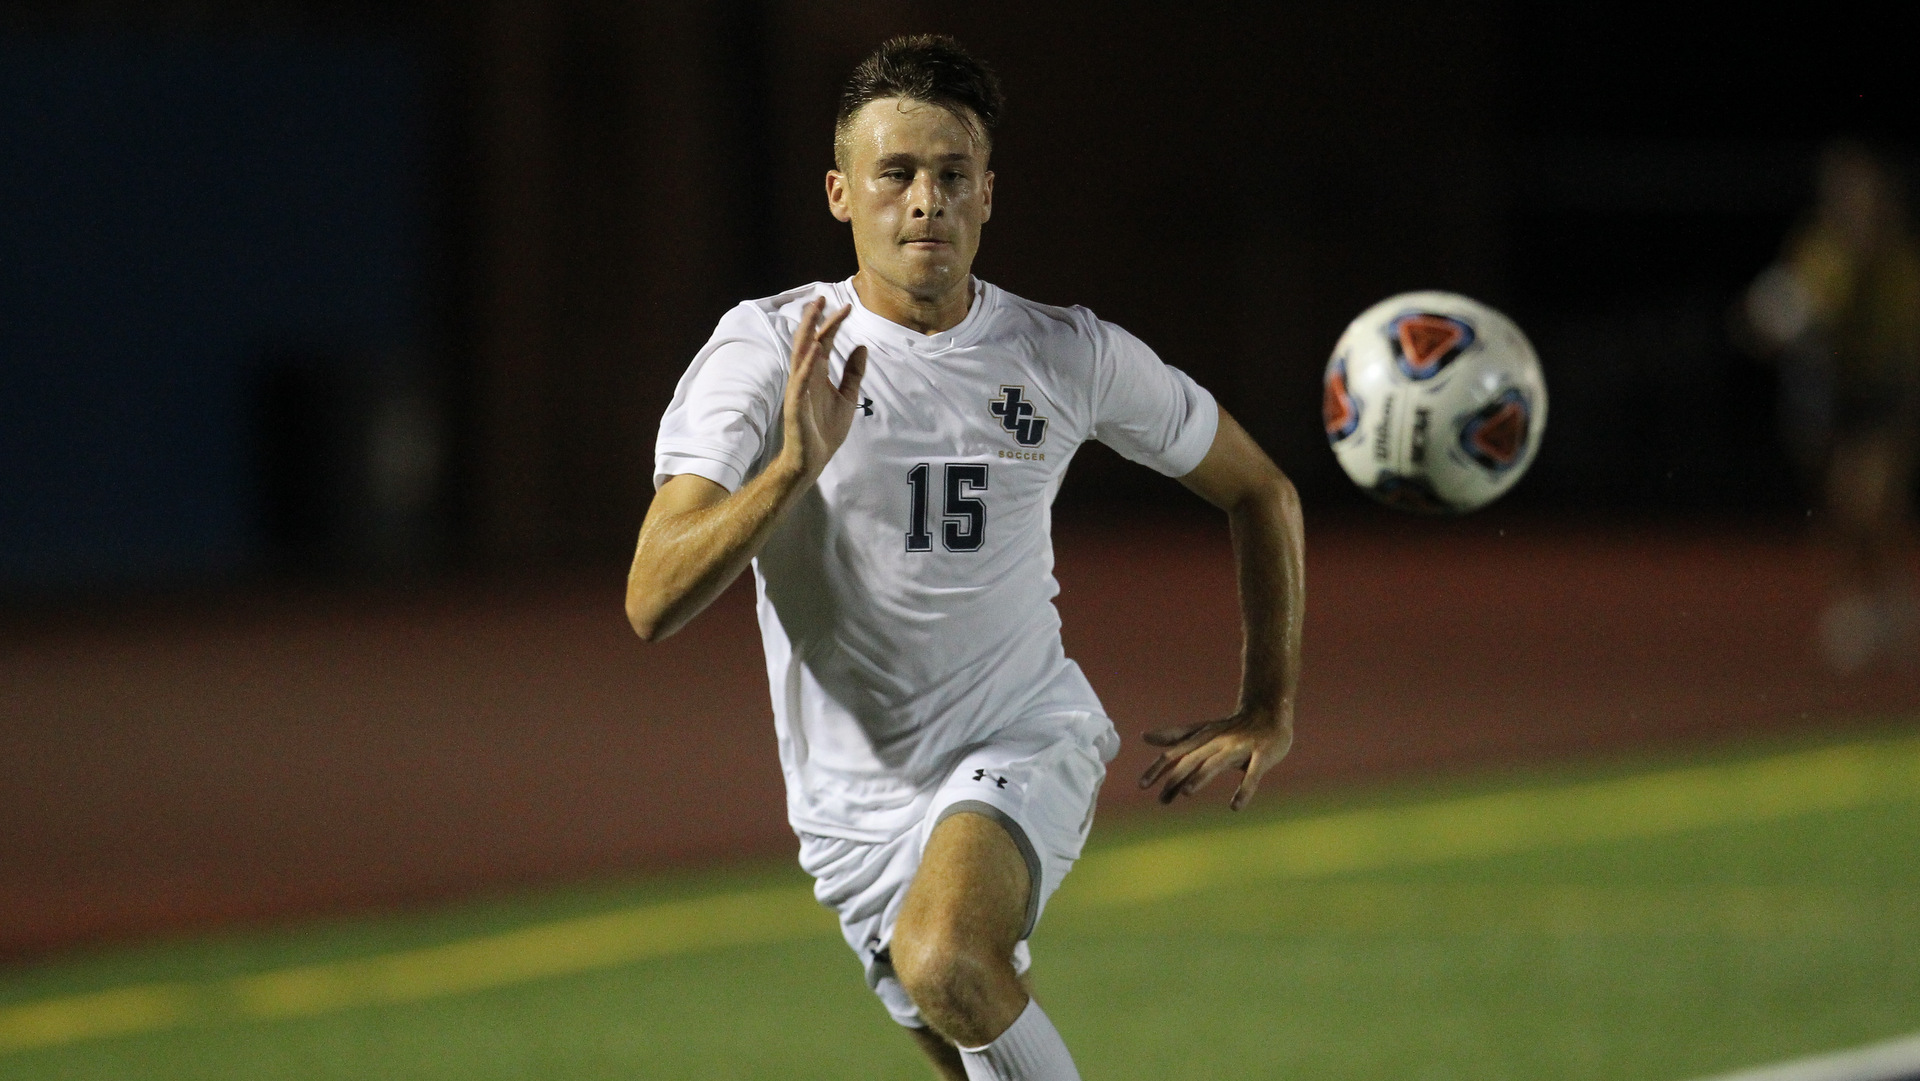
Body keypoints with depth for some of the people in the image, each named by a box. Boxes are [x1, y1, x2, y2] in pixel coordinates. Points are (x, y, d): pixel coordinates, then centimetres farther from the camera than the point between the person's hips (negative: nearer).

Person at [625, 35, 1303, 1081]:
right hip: (853, 796, 2)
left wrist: (1267, 712, 7)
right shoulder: (763, 351, -11)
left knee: (946, 963, -32)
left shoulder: (1070, 357, -6)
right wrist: (794, 468, -37)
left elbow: (1258, 492, 12)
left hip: (1023, 746, -2)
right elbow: (652, 602, -22)